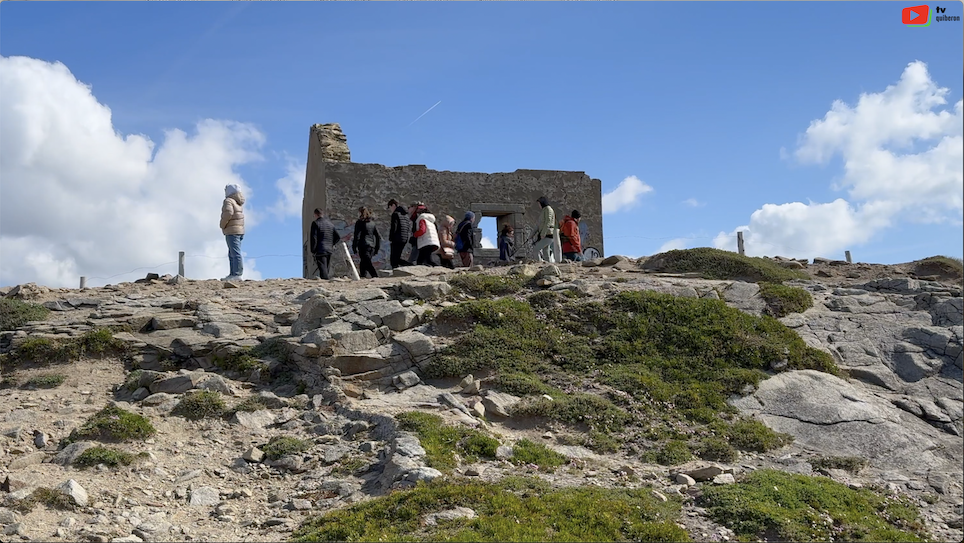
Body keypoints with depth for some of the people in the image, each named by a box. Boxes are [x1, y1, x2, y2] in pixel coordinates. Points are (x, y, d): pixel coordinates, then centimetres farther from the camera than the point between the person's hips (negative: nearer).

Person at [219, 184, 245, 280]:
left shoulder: (228, 201, -9)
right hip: (240, 230, 10)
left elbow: (228, 213, -24)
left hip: (232, 231, -10)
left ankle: (237, 274, -16)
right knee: (232, 254, 12)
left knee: (235, 253, -12)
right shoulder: (237, 202, 19)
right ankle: (233, 274, 12)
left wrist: (222, 225, -12)